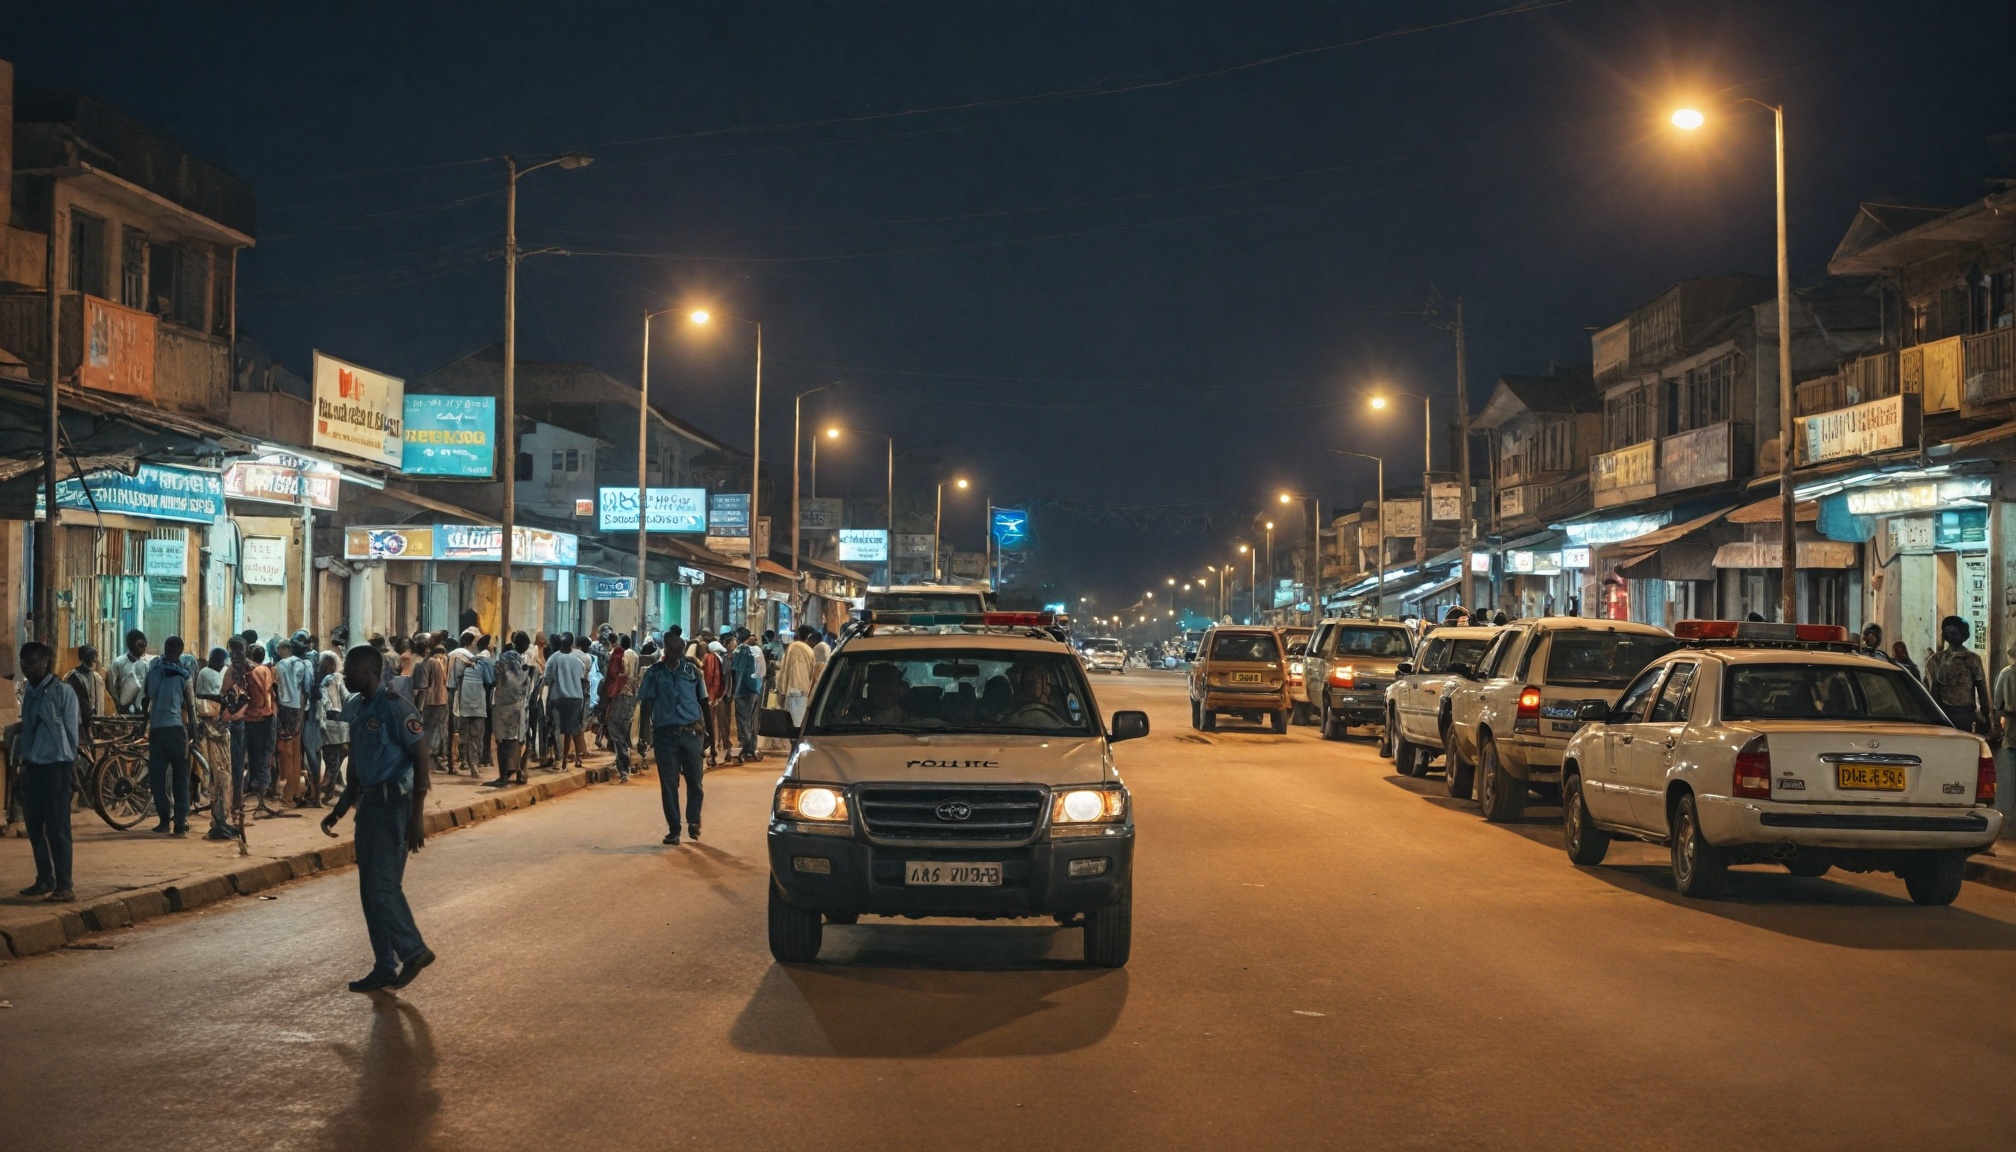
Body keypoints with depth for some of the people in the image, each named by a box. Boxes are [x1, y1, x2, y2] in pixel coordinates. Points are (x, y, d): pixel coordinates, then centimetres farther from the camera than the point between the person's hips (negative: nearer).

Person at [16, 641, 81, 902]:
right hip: (32, 765, 7)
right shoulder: (28, 692, 12)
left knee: (57, 828, -6)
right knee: (34, 826, 11)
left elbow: (71, 730, -6)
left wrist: (71, 763, -5)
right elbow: (27, 727, 16)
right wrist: (19, 756, 11)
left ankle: (64, 886, -4)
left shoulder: (62, 691, -8)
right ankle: (45, 880, 22)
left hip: (55, 765, -7)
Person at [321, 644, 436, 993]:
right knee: (371, 889, 10)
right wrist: (339, 811, 21)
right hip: (369, 804, 9)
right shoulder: (358, 709, 13)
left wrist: (417, 816, -20)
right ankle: (385, 968, 16)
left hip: (393, 805, -9)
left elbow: (421, 760, -16)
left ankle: (413, 950, 6)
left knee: (382, 886, -9)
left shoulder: (394, 708, -14)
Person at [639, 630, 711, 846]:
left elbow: (702, 701, 11)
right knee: (668, 783, 2)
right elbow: (646, 703, 6)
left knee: (695, 779, 2)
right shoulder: (655, 673, 3)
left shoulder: (692, 671, 5)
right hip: (665, 733, 0)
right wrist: (647, 731, 1)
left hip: (690, 732, 0)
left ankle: (693, 820, 24)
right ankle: (674, 829, 11)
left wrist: (704, 725, 5)